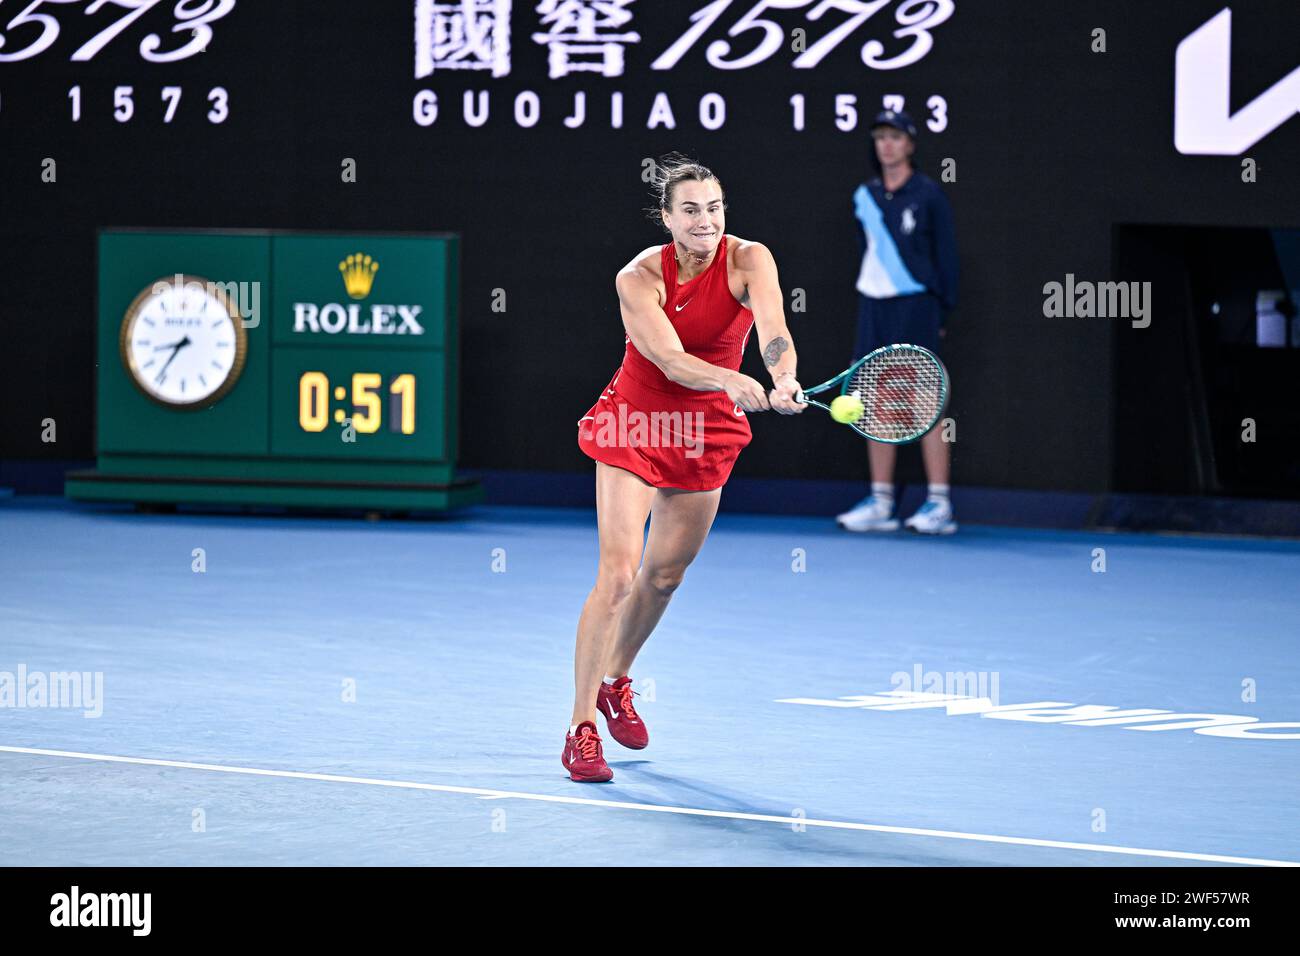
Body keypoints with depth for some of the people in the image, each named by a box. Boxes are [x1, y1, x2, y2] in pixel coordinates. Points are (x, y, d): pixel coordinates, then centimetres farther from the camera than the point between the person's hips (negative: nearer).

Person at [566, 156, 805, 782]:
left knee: (664, 576, 14)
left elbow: (773, 332, -31)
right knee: (617, 574, -15)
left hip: (706, 433, 3)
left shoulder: (748, 260, -15)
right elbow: (671, 361, -31)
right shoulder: (640, 278, -20)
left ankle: (616, 682, 41)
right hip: (634, 423, -3)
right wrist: (732, 381, -51)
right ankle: (581, 729, -11)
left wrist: (783, 379, -53)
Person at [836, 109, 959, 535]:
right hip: (873, 304, 6)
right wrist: (865, 299, 13)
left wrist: (942, 308, -4)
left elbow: (946, 254, -1)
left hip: (915, 304, -5)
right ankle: (880, 503, 9)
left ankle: (939, 504, -5)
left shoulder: (927, 194, -3)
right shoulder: (865, 196, 11)